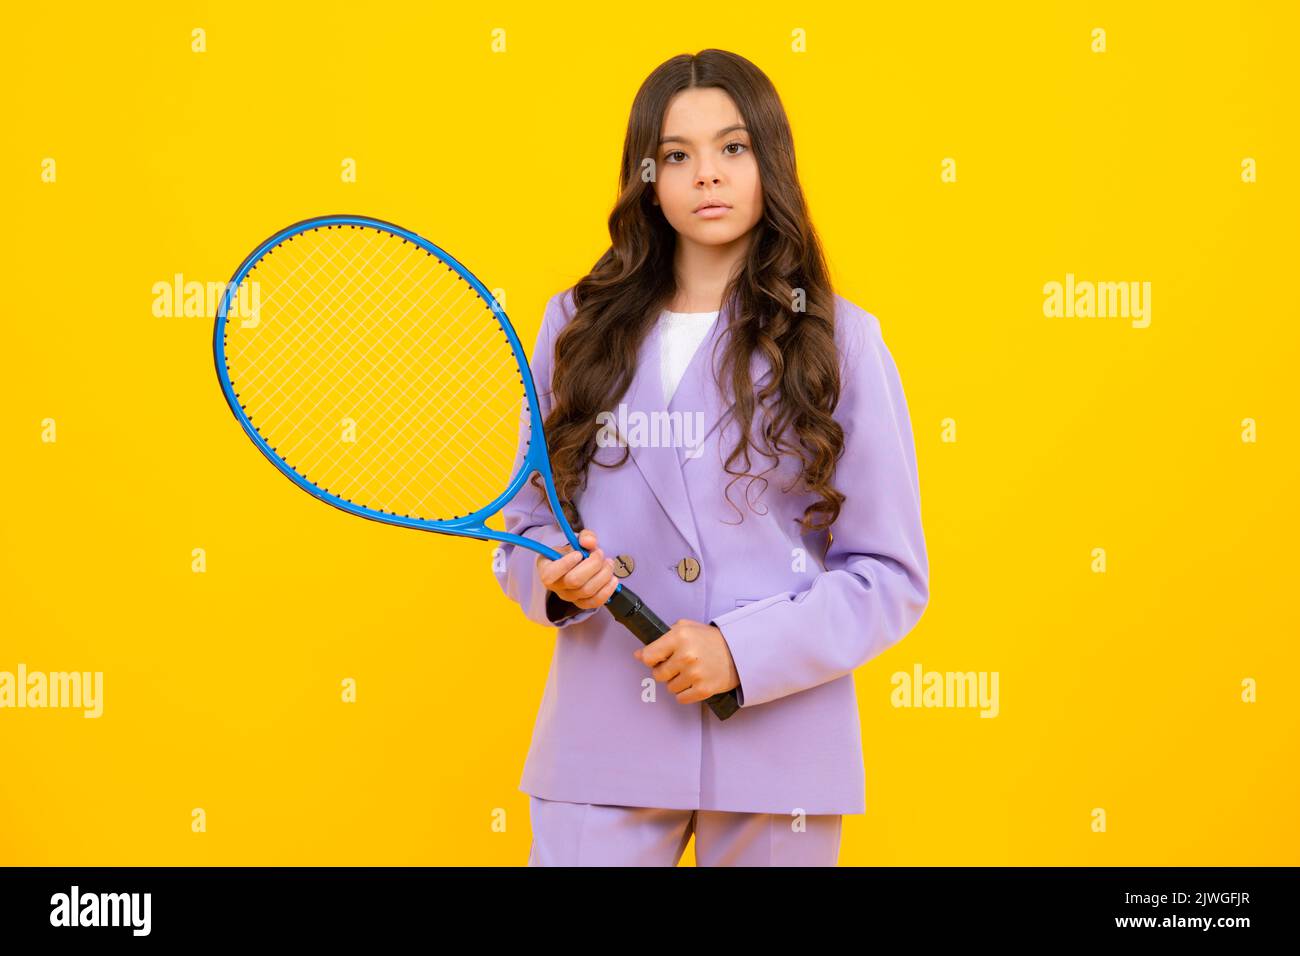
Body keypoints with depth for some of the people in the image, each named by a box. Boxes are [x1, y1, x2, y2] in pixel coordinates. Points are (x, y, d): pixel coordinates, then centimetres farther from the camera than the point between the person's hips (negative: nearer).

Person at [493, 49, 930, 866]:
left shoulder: (841, 344, -1)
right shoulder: (577, 326, 6)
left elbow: (891, 575, -2)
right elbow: (527, 523, 12)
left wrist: (744, 651, -14)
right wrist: (555, 576, -10)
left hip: (776, 750, -1)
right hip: (600, 743, 2)